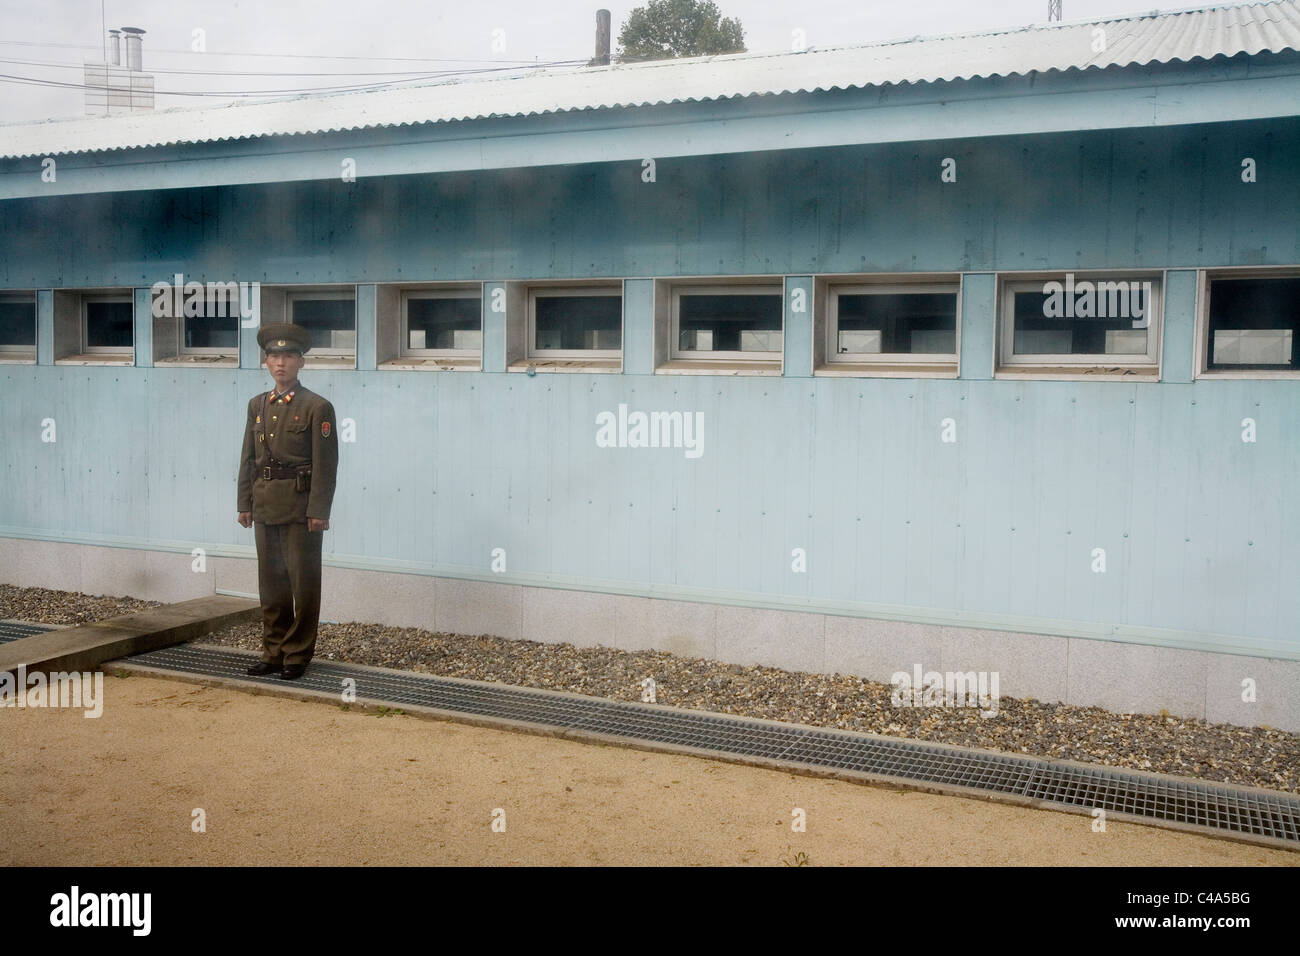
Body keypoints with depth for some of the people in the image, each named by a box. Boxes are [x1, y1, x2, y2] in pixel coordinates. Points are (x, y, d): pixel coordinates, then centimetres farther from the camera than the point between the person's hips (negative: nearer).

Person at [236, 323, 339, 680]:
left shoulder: (317, 407, -7)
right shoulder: (257, 405, 11)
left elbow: (326, 464, -10)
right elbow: (248, 459, 14)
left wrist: (319, 511, -14)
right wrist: (245, 503, 9)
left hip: (300, 507, -6)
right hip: (265, 505, 6)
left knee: (303, 582, 2)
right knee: (270, 583, 12)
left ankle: (298, 654, 12)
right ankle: (273, 652, 23)